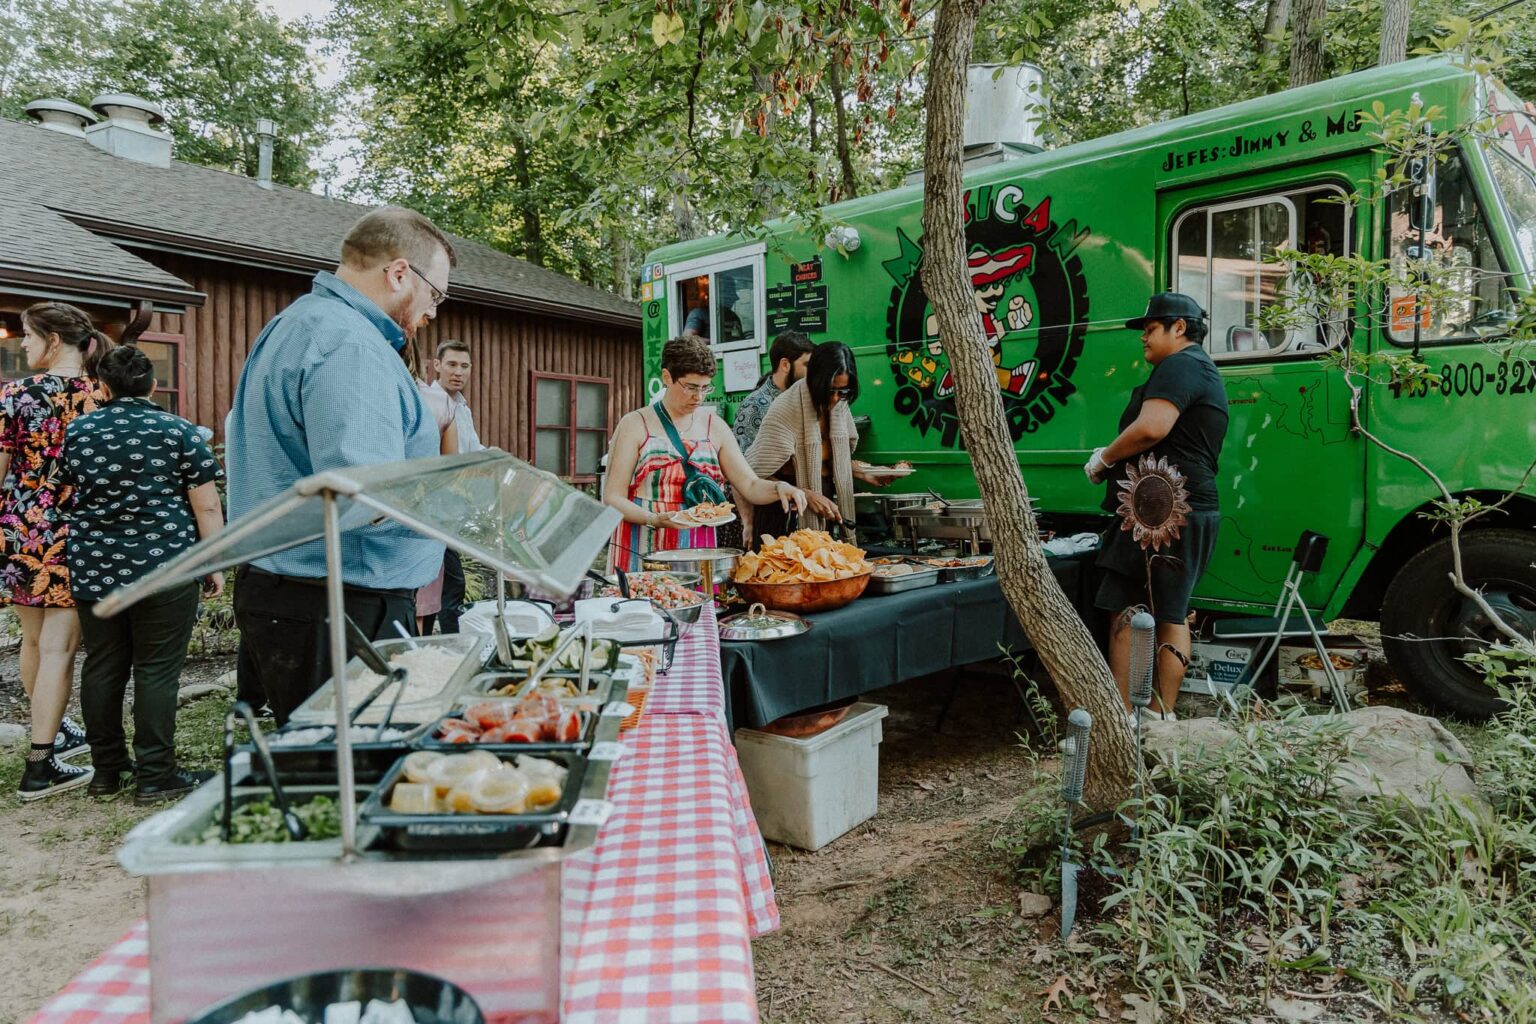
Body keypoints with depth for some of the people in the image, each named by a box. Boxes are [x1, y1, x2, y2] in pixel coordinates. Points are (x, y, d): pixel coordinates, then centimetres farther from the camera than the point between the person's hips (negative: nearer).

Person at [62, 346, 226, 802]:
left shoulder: (77, 431, 6)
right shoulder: (180, 431, -5)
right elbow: (207, 507, -7)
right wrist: (215, 564, 0)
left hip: (93, 571, 4)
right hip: (163, 570, -4)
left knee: (102, 668, 13)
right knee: (157, 671, 1)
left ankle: (106, 769, 24)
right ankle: (155, 777, 6)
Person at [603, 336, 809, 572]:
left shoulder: (714, 426, 9)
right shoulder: (635, 424, 0)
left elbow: (750, 486, 8)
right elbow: (613, 498, -3)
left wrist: (778, 488, -13)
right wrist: (654, 520, -19)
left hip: (698, 554, 3)